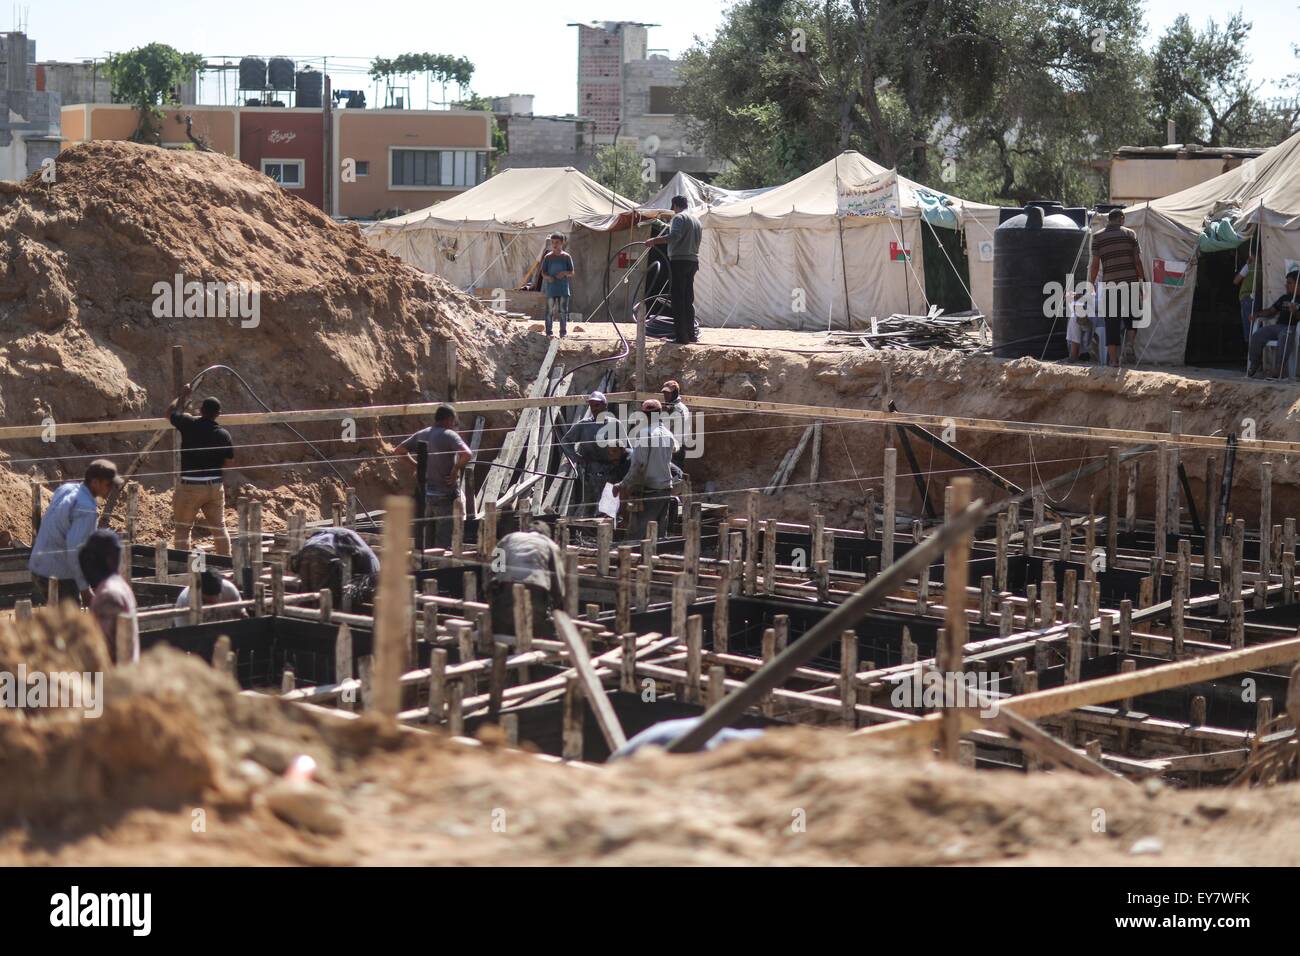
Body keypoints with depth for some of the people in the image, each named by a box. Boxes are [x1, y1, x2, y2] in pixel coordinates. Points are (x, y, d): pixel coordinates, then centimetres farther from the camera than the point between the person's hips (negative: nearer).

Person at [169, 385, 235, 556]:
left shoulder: (189, 425, -10)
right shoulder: (223, 434, -3)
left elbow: (171, 412, 9)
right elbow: (229, 459, 4)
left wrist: (182, 396, 23)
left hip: (190, 486, -3)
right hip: (215, 486, 3)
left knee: (182, 528, 5)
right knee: (219, 527, 12)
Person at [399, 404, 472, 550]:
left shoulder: (421, 434, 7)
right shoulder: (449, 435, -13)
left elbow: (400, 450, 16)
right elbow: (466, 454, -29)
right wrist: (455, 470, -15)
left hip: (425, 494, 6)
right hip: (445, 496, -6)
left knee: (424, 540, 14)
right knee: (443, 541, -1)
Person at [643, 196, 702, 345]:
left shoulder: (679, 217, -8)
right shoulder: (696, 220, 19)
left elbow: (674, 236, -24)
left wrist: (653, 240, -26)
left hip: (679, 260, -8)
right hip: (693, 261, 8)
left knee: (678, 300, -8)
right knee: (689, 299, 15)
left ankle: (682, 336, -12)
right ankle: (692, 334, 17)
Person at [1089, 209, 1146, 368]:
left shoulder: (1098, 237, 4)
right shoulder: (1130, 234, 4)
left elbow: (1095, 264, 0)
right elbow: (1138, 261, 1)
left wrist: (1091, 283, 7)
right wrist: (1143, 280, 8)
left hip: (1109, 284, 0)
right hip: (1130, 282, 0)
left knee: (1112, 322, 3)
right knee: (1131, 316, 16)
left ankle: (1113, 359, 1)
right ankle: (1129, 343, -8)